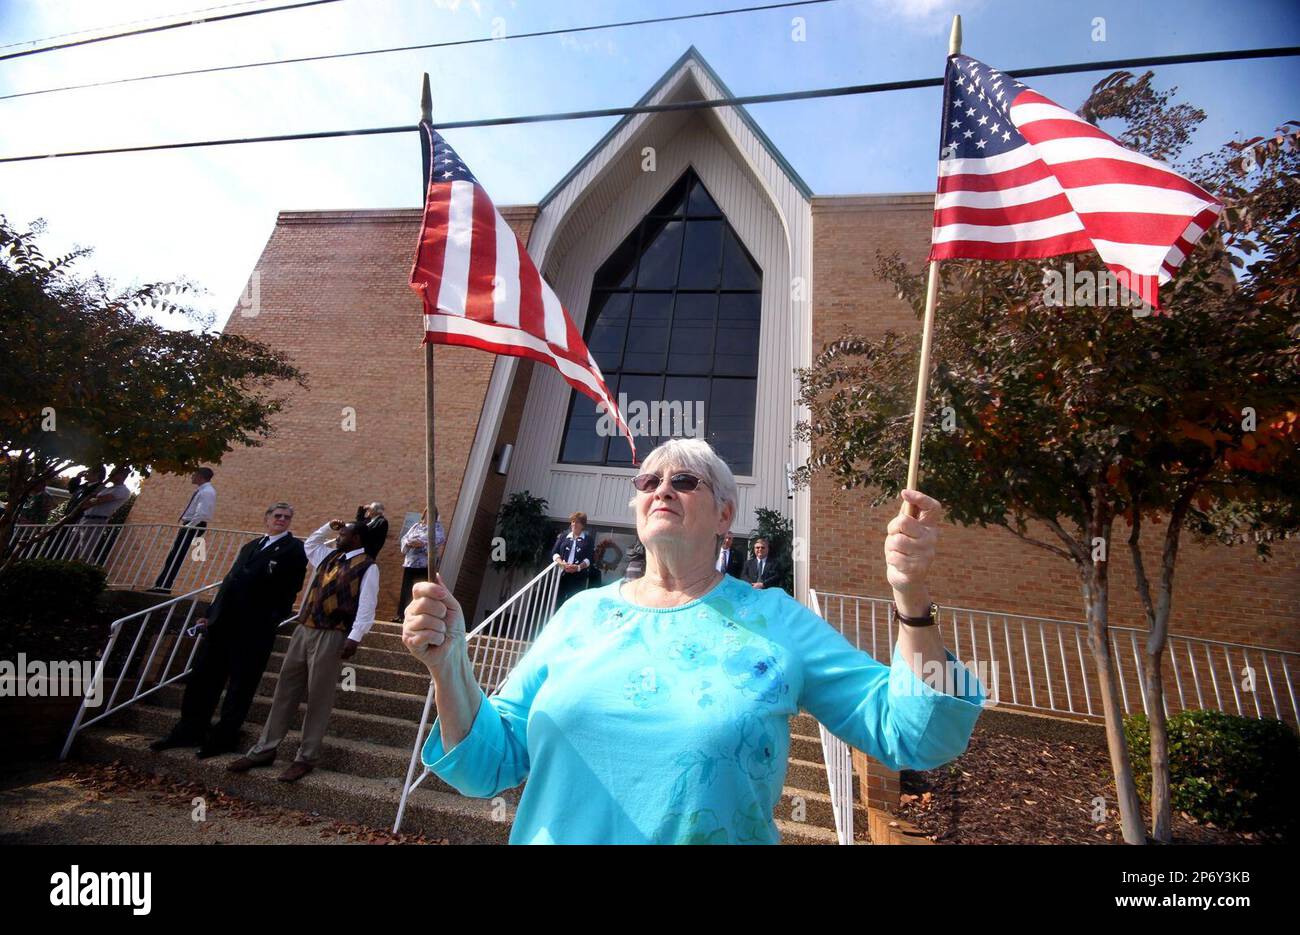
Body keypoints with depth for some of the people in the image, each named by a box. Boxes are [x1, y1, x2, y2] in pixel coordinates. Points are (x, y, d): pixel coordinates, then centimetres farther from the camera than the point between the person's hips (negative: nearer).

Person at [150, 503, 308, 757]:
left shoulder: (294, 548, -3)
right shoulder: (250, 546, 20)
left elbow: (291, 588, -10)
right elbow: (229, 581, 21)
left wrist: (275, 619, -17)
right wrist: (211, 614, 16)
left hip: (255, 628, -7)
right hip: (224, 621, 7)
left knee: (241, 684, 4)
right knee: (204, 676, 14)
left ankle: (223, 738, 17)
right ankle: (190, 731, 30)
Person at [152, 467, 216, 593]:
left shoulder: (207, 491, -16)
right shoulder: (202, 490, 18)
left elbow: (202, 513, -24)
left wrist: (189, 526, -21)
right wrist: (186, 526, 17)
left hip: (194, 526, -10)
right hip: (190, 525, 10)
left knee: (176, 557, -7)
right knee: (174, 556, 11)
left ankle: (164, 587, -3)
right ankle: (162, 586, 16)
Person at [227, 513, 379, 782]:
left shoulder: (367, 567, -10)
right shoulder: (329, 556, 13)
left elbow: (366, 607, -15)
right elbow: (309, 544, 33)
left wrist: (354, 638, -21)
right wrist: (328, 526, 18)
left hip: (331, 637, -7)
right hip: (304, 630, 8)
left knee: (319, 698, 3)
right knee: (285, 690, 14)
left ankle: (306, 758, 16)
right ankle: (265, 749, 28)